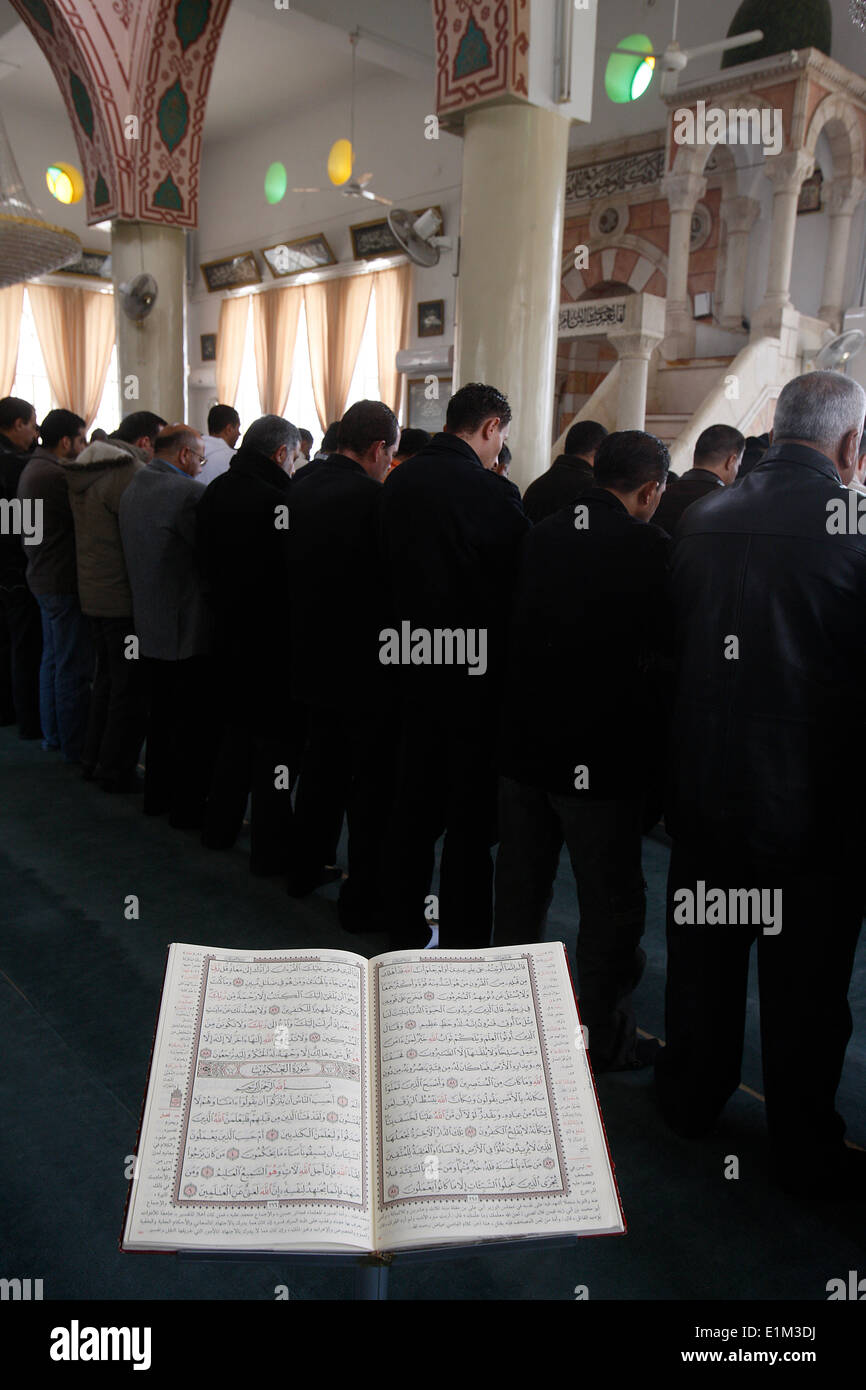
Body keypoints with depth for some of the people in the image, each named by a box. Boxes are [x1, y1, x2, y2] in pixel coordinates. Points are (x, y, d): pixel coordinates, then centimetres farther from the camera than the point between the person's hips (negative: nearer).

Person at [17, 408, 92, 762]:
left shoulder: (33, 469, 12)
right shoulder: (55, 475, -20)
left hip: (43, 577, 11)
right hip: (63, 582, -11)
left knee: (53, 658, 18)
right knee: (74, 666, -4)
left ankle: (52, 733, 29)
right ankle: (76, 746, 3)